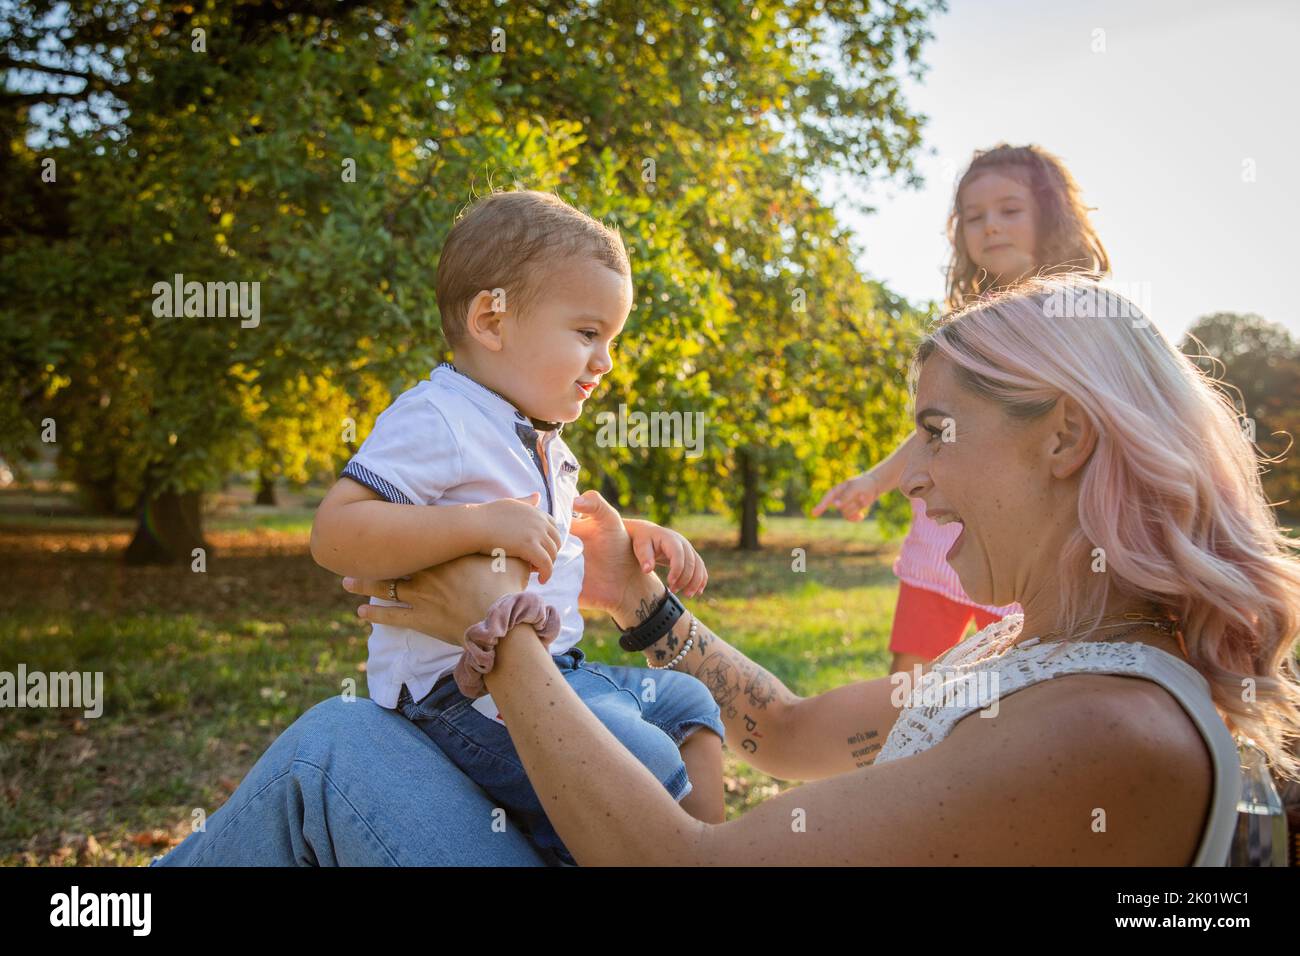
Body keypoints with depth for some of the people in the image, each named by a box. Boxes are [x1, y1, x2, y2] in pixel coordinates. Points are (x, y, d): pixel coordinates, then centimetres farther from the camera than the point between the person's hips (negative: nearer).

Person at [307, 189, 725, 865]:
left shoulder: (541, 441, 17)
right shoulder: (436, 421, -15)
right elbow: (334, 534, -25)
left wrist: (634, 536, 13)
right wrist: (481, 523, -33)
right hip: (461, 686, -10)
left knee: (687, 701, 14)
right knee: (648, 770, -24)